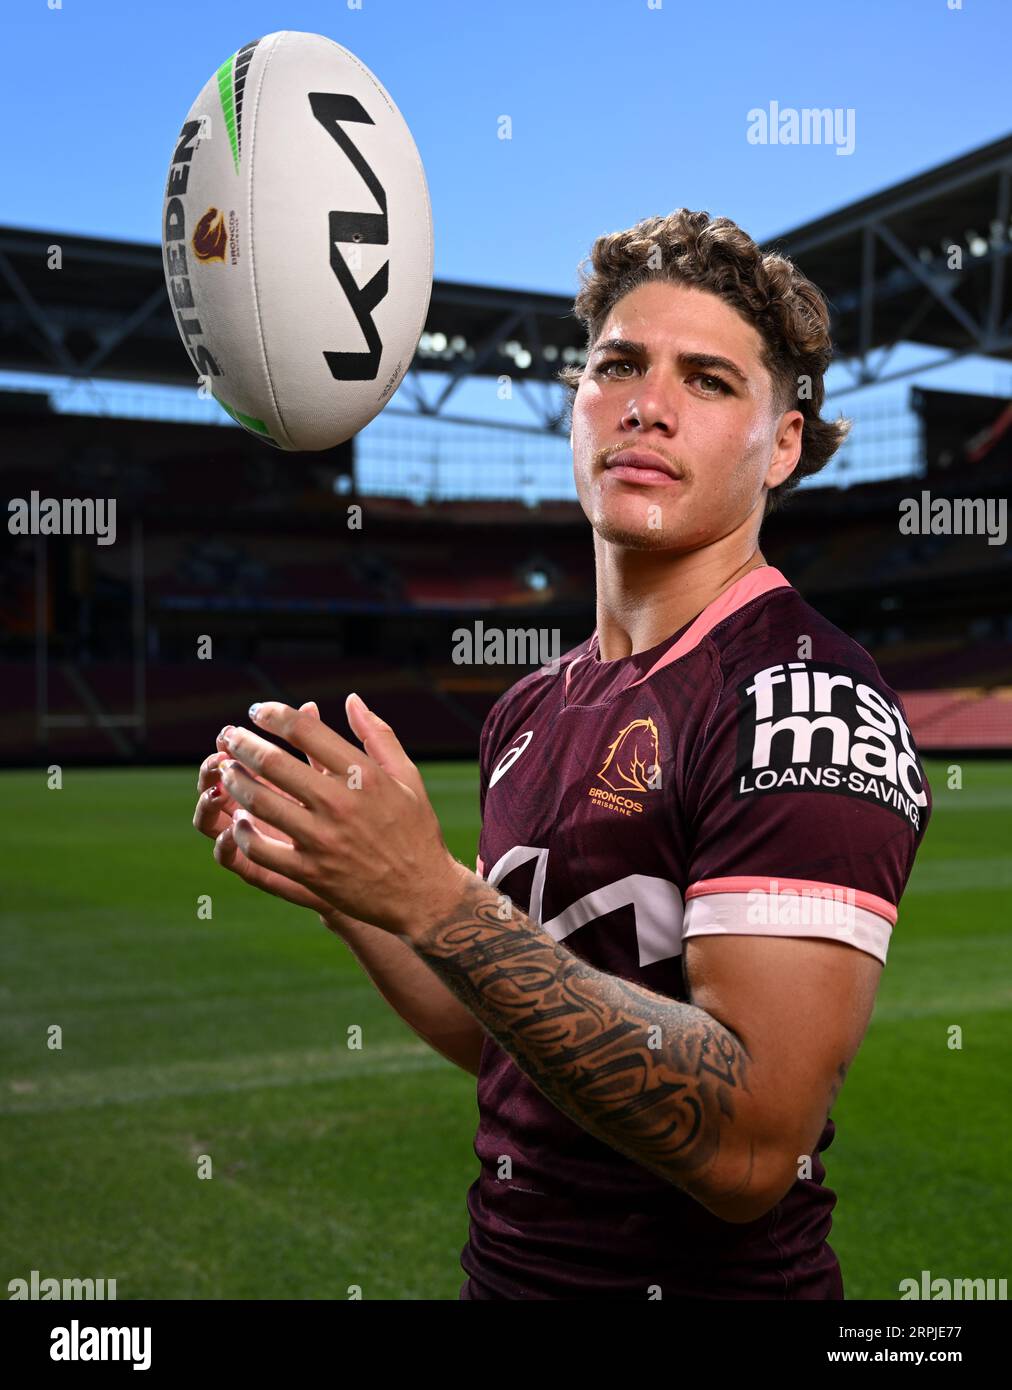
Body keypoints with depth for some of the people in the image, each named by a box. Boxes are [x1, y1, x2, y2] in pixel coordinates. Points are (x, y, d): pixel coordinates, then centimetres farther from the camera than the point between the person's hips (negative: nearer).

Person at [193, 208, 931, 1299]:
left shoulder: (810, 694, -19)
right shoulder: (529, 712, 4)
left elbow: (753, 1142, -27)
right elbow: (509, 1053, 10)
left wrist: (431, 898, -31)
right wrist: (331, 882, -2)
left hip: (710, 1279, -7)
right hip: (505, 1266, 7)